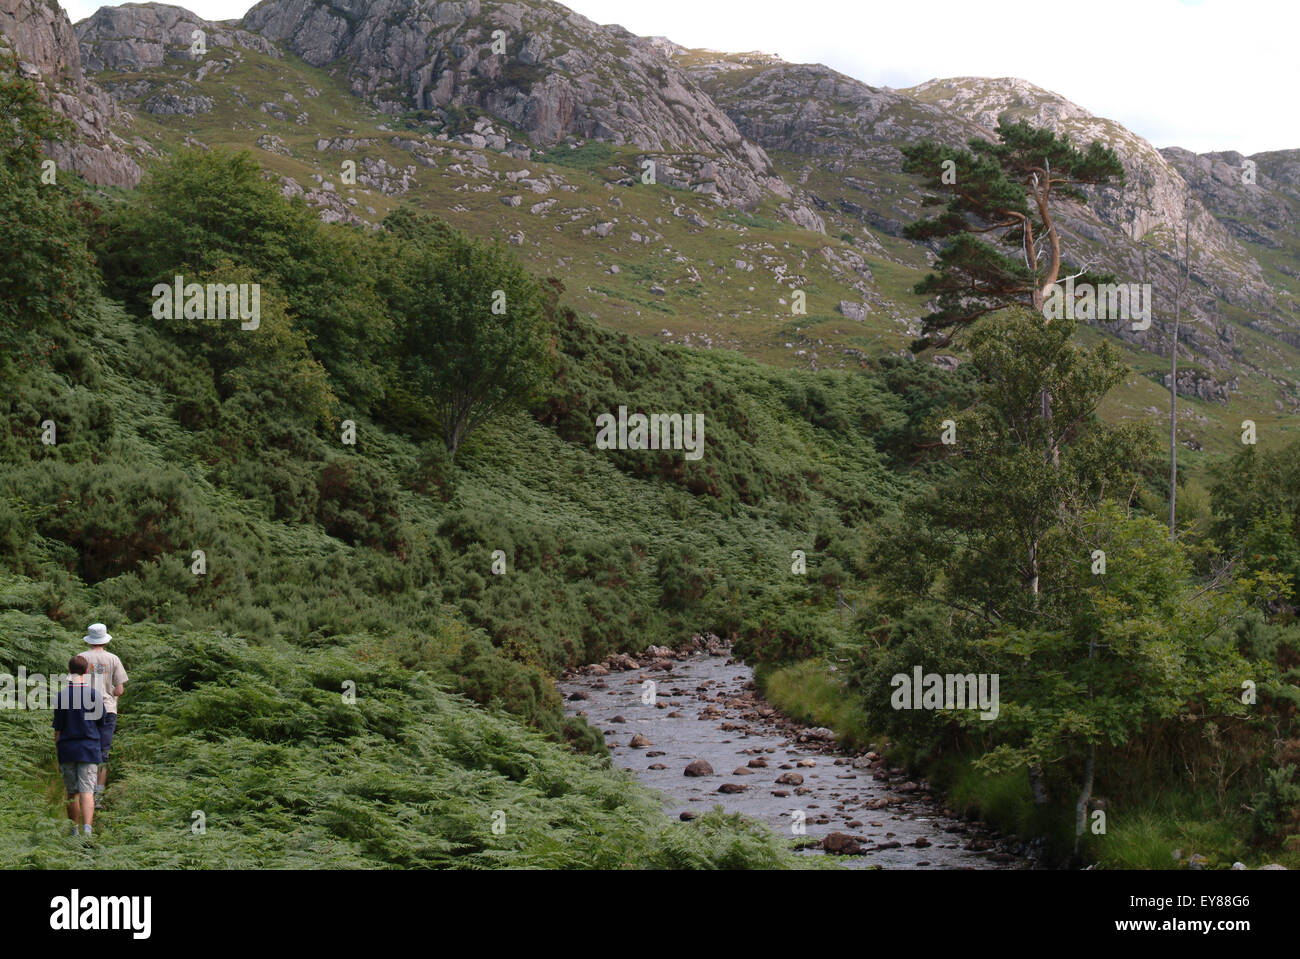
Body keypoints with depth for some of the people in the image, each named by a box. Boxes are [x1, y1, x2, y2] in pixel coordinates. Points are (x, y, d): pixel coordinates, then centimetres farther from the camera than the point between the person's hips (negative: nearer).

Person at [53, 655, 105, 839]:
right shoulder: (93, 694, -4)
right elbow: (101, 720, 9)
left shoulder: (61, 695, -1)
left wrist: (58, 754, 9)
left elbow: (57, 729, 2)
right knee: (87, 792, -6)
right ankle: (87, 829, -22)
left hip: (67, 748, 1)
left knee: (72, 793, 13)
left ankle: (74, 830, 20)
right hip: (89, 748, -1)